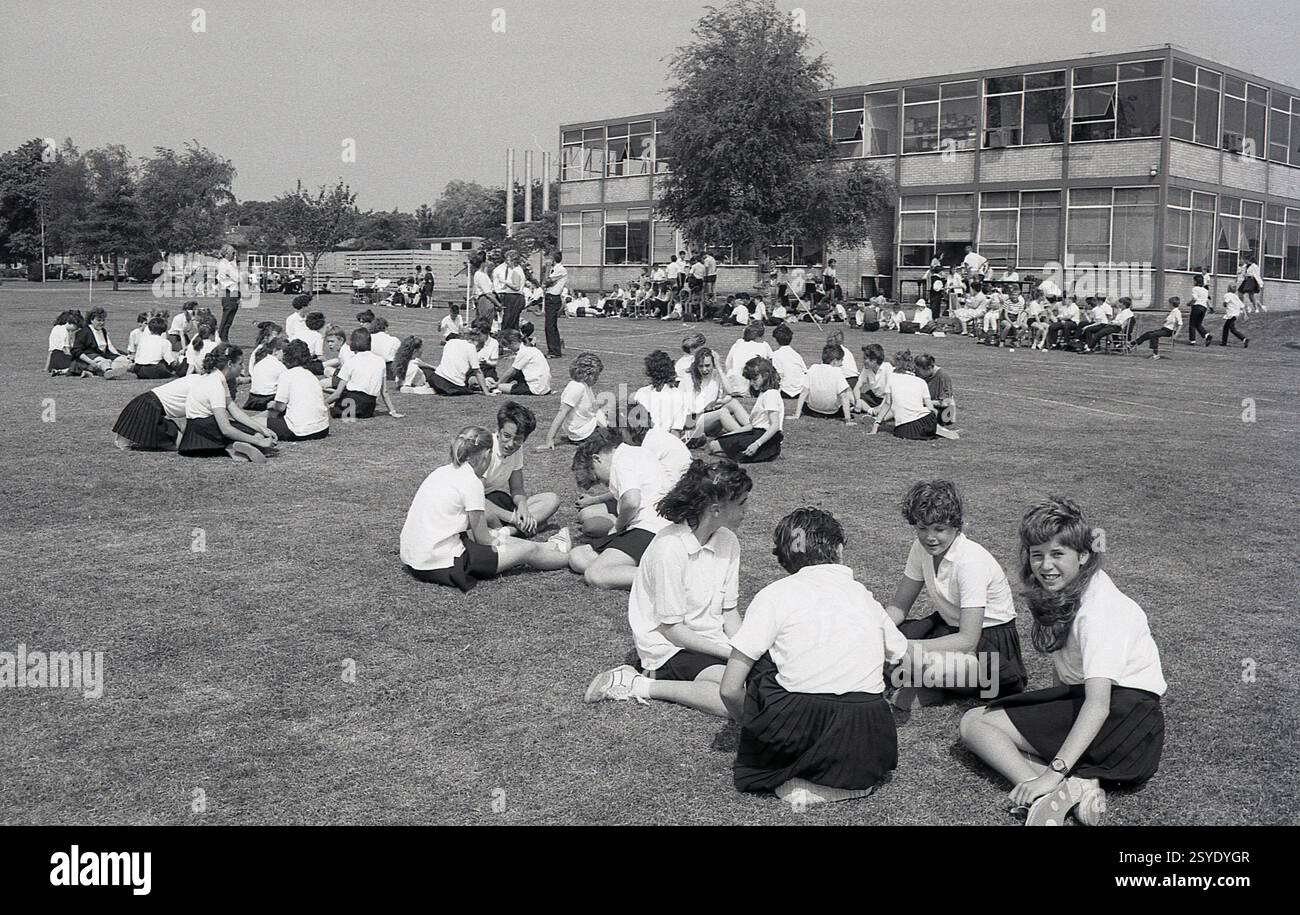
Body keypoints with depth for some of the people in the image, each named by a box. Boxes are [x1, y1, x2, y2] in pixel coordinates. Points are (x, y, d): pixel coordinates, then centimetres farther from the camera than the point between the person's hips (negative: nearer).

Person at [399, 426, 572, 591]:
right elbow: (482, 537, -5)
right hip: (442, 566, -8)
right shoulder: (471, 482, -14)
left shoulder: (442, 472, 10)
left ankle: (549, 547, 43)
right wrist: (499, 540, 14)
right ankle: (570, 558, 28)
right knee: (527, 551, 6)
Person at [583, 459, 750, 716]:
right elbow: (671, 628, -17)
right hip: (670, 647, -7)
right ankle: (640, 686, -13)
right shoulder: (670, 548, -21)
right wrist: (731, 653, -16)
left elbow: (729, 611, 5)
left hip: (712, 641, 7)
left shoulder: (727, 541, 1)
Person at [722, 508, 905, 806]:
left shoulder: (775, 595, 7)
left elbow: (730, 690, 4)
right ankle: (843, 782, 4)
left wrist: (754, 728, 24)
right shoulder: (864, 597, 18)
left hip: (798, 733, -3)